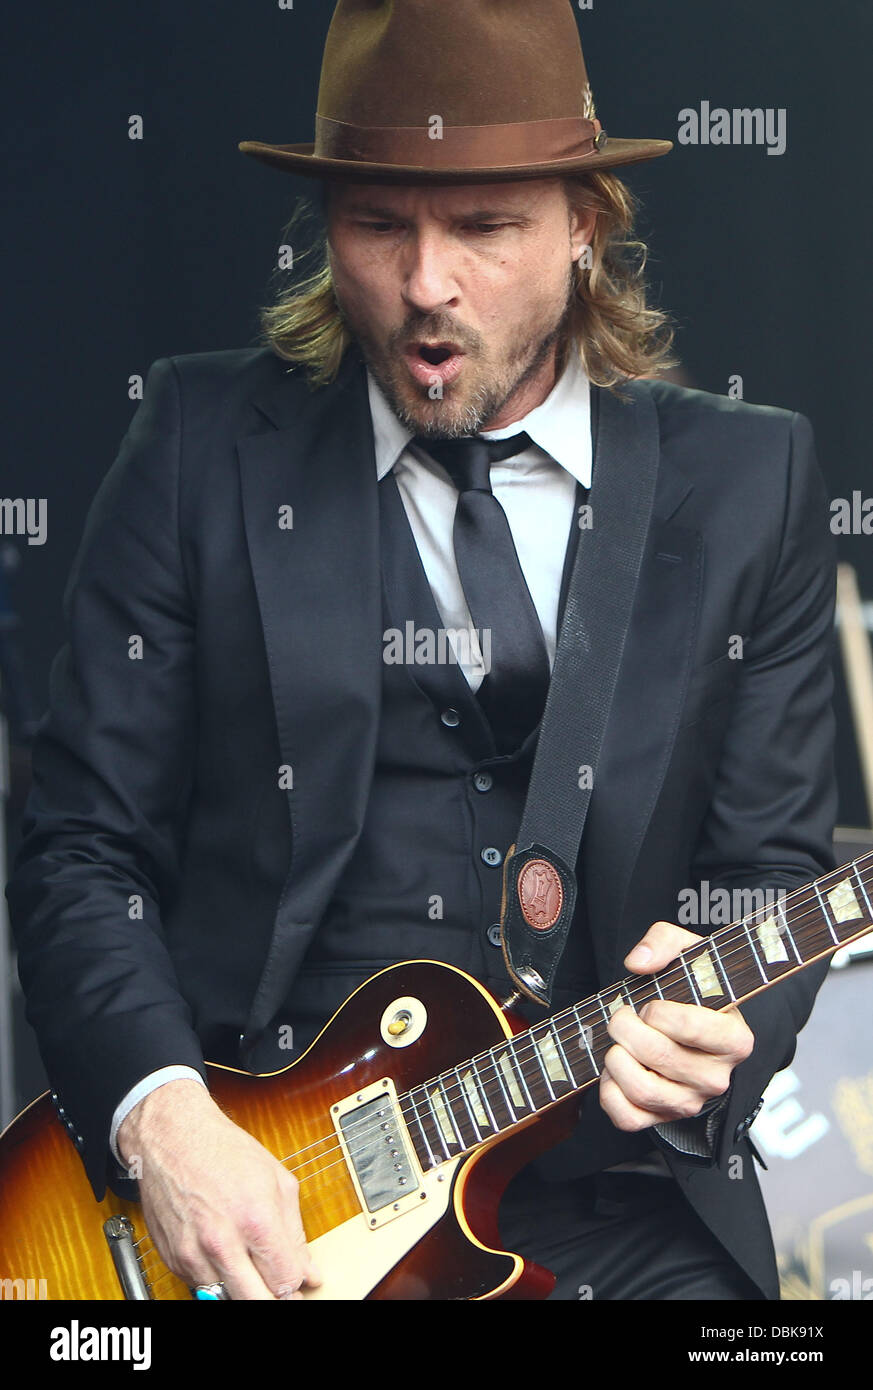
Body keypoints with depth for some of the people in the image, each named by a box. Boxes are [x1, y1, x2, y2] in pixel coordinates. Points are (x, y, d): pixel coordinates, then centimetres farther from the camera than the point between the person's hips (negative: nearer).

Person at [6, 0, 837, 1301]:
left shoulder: (747, 483, 8)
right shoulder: (207, 446, 4)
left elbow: (776, 867, 9)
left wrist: (717, 1026, -13)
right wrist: (163, 1118, -14)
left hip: (613, 1191, 1)